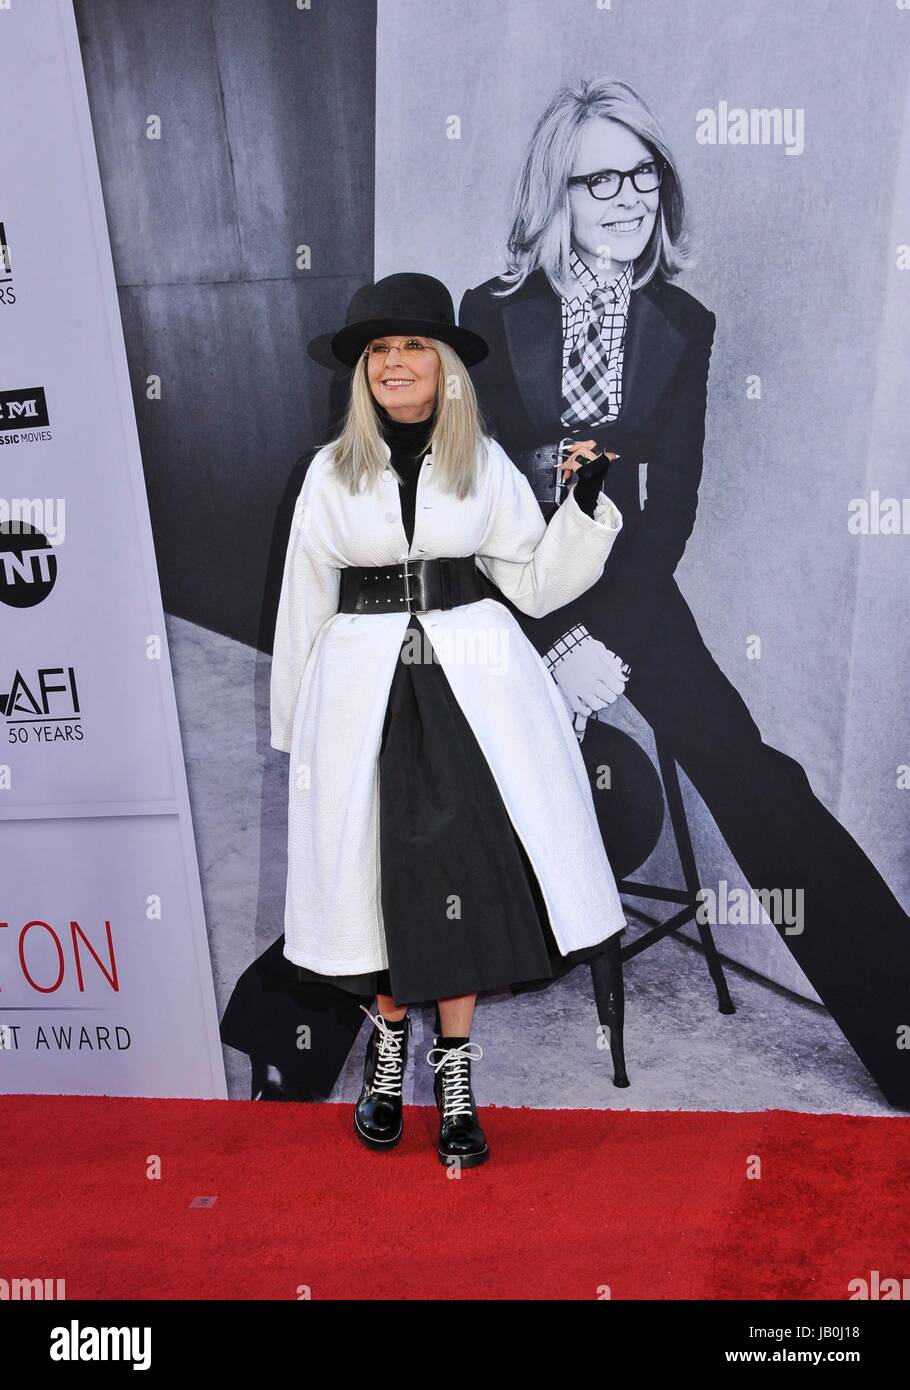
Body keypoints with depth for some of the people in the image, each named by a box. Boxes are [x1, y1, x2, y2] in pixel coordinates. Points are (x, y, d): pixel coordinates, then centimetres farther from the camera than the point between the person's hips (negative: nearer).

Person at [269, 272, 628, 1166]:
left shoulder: (486, 466, 6)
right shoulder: (331, 473, 5)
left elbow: (537, 584, 8)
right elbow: (303, 606, 8)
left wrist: (584, 504, -4)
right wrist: (293, 725, 10)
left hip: (470, 684, 0)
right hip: (363, 690, 1)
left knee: (464, 868, 1)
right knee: (383, 873, 7)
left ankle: (454, 1070, 18)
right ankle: (390, 1039, 32)